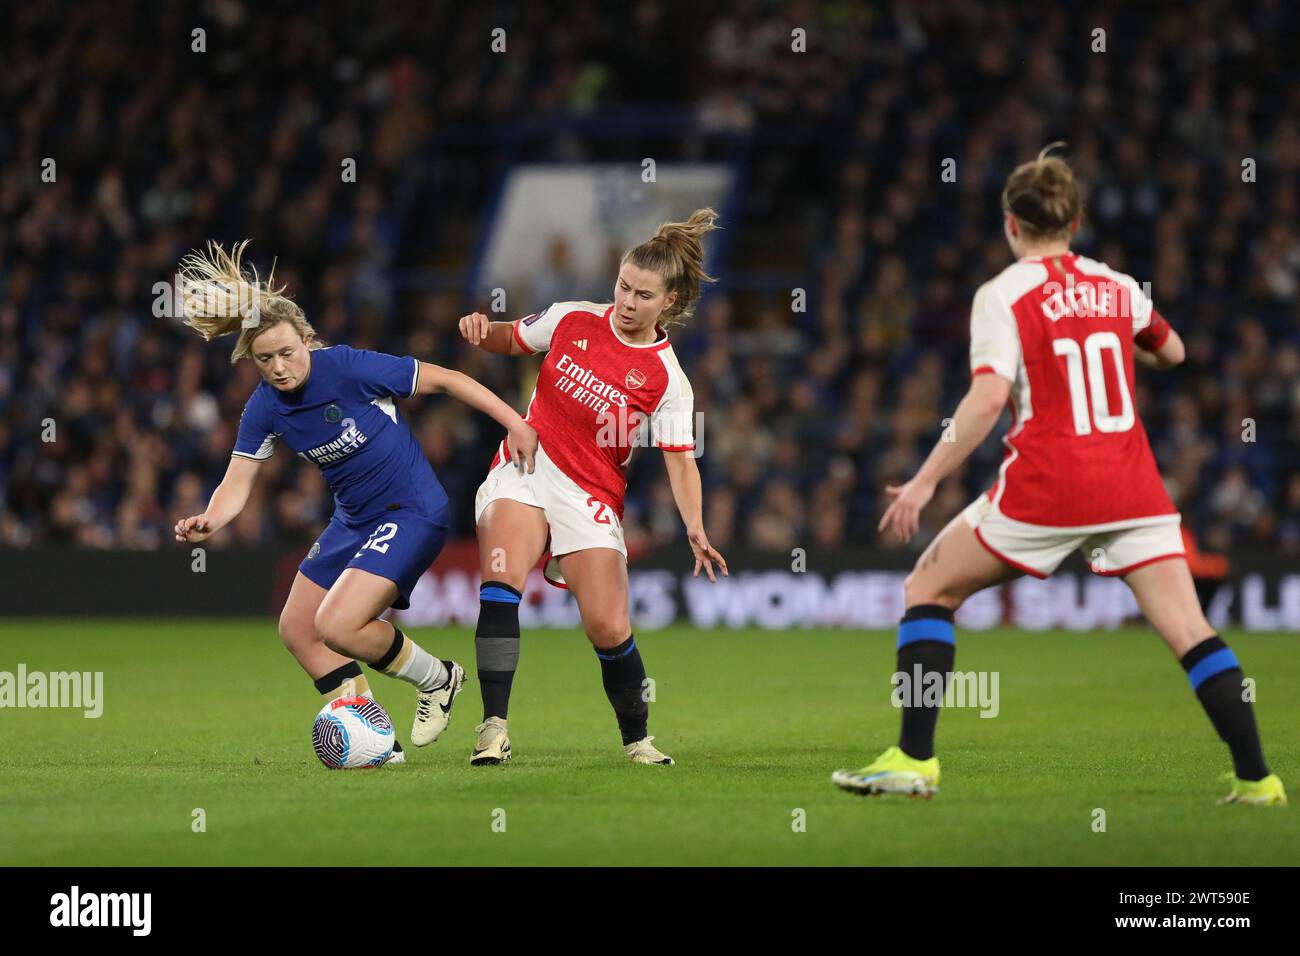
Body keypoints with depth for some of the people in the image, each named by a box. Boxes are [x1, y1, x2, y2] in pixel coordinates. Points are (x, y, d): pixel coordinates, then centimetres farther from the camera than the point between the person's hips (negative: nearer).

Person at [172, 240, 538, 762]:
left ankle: (437, 679, 4)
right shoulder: (265, 407, -6)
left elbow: (444, 379, -15)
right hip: (353, 519, 8)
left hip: (412, 513, -8)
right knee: (296, 629, 8)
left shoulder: (348, 367, -23)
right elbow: (237, 484, -5)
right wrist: (207, 522, -27)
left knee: (337, 626, -21)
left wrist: (514, 422, -17)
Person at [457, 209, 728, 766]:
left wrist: (695, 530, -26)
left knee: (609, 630, -10)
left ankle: (636, 738, 16)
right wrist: (481, 331, -6)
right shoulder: (572, 320, 2)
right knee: (501, 581, -25)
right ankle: (494, 729, -25)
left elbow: (680, 463, -10)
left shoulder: (667, 379, -6)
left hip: (592, 496, -1)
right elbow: (509, 341, 18)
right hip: (525, 469, 1)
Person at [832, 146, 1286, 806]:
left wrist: (924, 483, -13)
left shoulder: (1003, 295, -4)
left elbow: (987, 400, -16)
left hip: (1045, 486, -4)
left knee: (928, 589, 12)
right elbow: (1171, 353, 29)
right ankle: (1256, 778, -6)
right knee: (1191, 633, 3)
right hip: (1132, 485, 4)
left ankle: (914, 759, 5)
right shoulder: (1118, 287, 10)